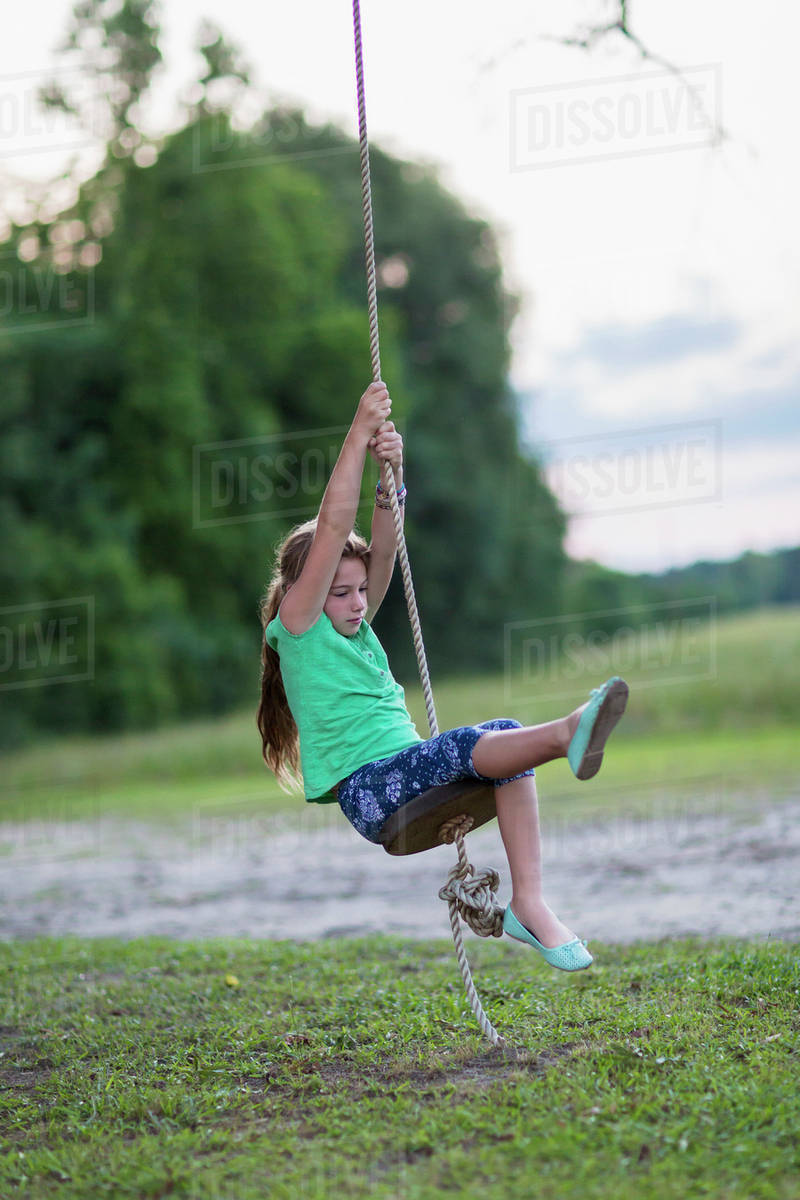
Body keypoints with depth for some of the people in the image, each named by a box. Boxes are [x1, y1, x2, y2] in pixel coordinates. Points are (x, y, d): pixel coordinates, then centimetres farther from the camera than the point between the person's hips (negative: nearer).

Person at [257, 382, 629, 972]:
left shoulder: (356, 627, 21)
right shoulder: (297, 629, 1)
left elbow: (382, 551, 7)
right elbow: (333, 528, -6)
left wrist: (393, 473, -8)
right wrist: (358, 435, -7)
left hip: (412, 776, 7)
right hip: (366, 793, -7)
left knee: (506, 737, -19)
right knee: (464, 745, -32)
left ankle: (530, 902, -31)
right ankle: (566, 733, -63)